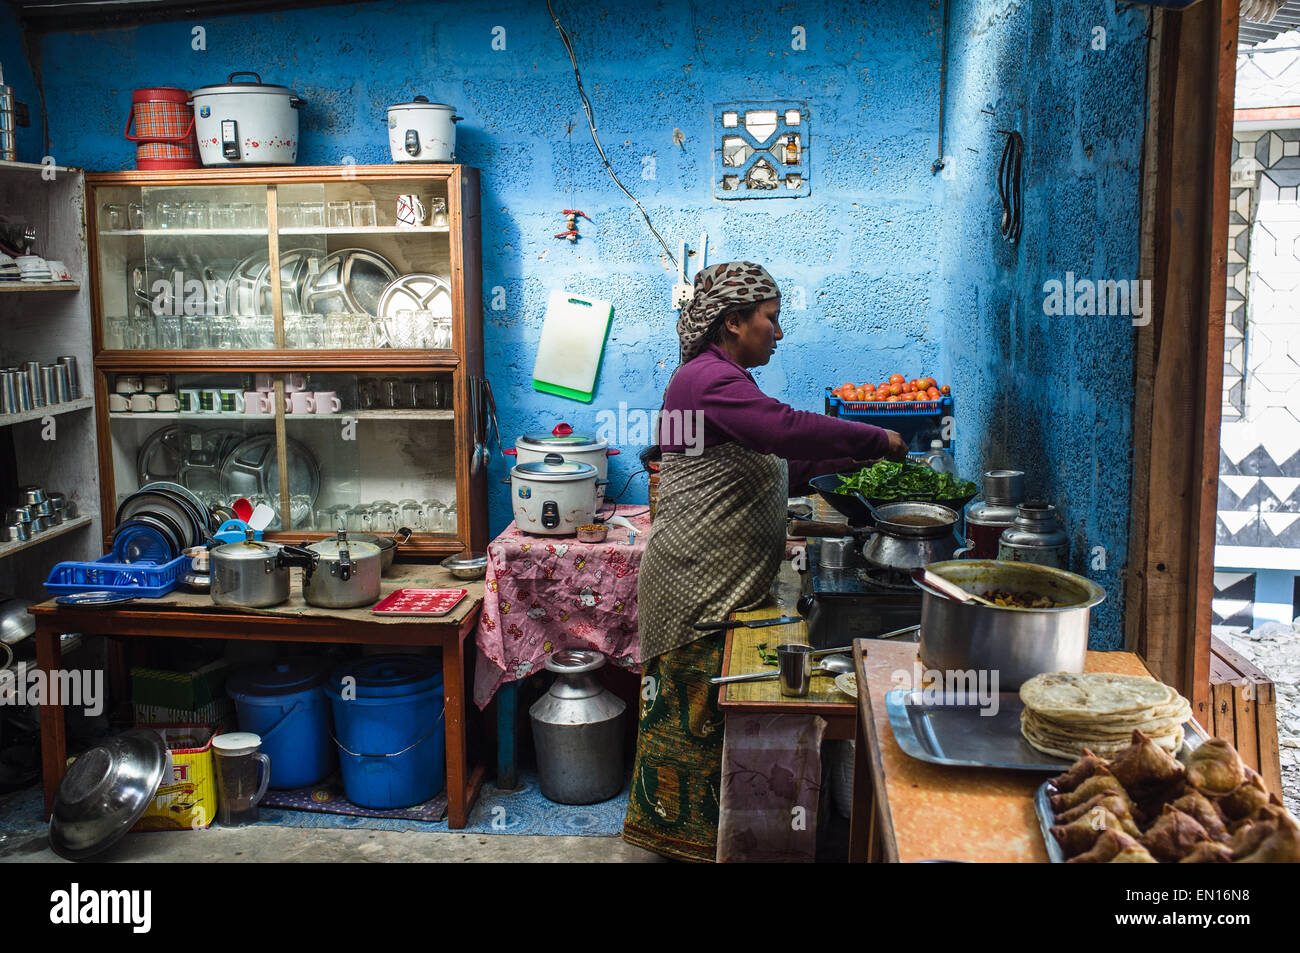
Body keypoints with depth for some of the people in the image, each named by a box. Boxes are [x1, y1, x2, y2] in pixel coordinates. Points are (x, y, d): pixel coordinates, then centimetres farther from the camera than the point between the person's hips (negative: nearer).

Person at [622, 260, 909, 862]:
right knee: (695, 706, 0)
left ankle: (691, 827, 26)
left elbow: (778, 468, 21)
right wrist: (876, 440, -19)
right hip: (698, 584, -10)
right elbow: (787, 429, -30)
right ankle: (682, 833, 13)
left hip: (725, 581, 10)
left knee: (707, 711, 15)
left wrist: (852, 459, 11)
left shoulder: (725, 379, 18)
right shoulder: (708, 378, -16)